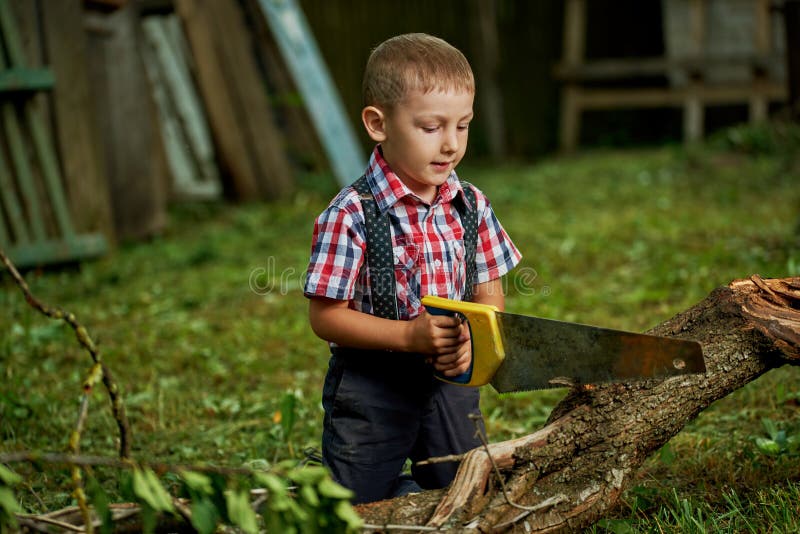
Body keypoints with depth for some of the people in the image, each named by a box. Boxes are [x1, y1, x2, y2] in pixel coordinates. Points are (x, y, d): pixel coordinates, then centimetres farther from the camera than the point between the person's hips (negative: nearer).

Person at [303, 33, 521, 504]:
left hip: (451, 384, 5)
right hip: (370, 391, -4)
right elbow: (325, 316, -16)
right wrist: (410, 335, -25)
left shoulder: (472, 206, -1)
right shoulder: (351, 215, -17)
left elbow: (490, 296, 4)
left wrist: (471, 337, -17)